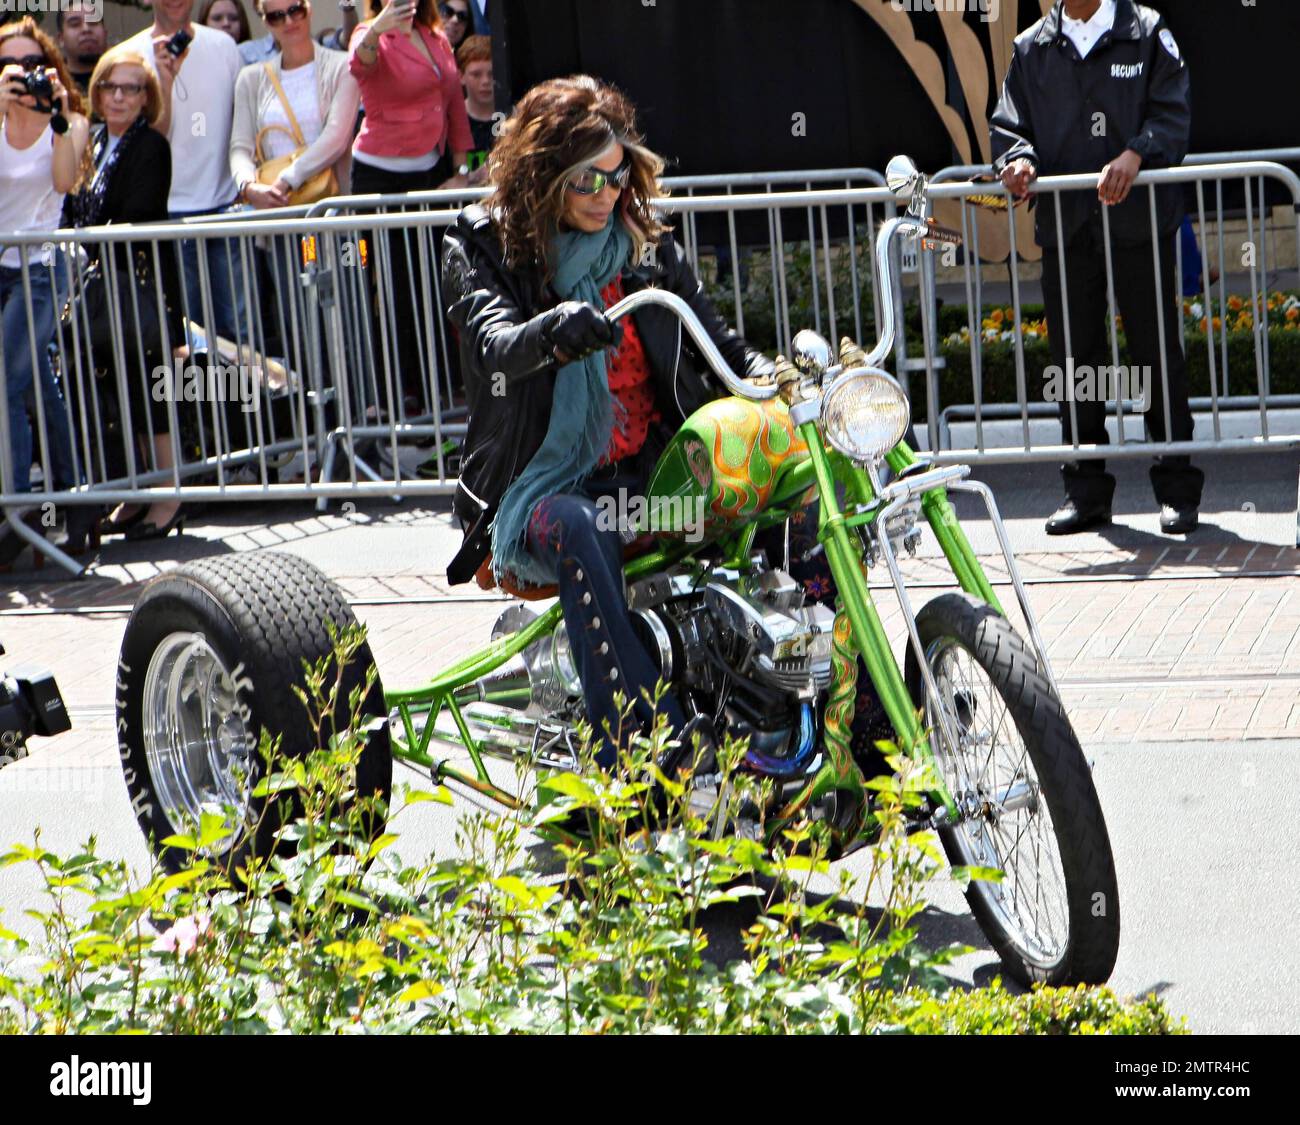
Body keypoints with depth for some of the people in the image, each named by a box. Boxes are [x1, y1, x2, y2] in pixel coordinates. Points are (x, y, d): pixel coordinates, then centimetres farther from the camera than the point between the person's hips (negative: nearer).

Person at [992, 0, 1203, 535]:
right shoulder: (1031, 47, 13)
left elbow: (1174, 113, -3)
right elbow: (1009, 124, 13)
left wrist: (1136, 154, -21)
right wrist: (1018, 159, -9)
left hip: (1140, 221, -3)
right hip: (1064, 225, 3)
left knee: (1157, 352, 0)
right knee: (1074, 357, 5)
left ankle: (1178, 491, 8)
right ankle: (1085, 491, 14)